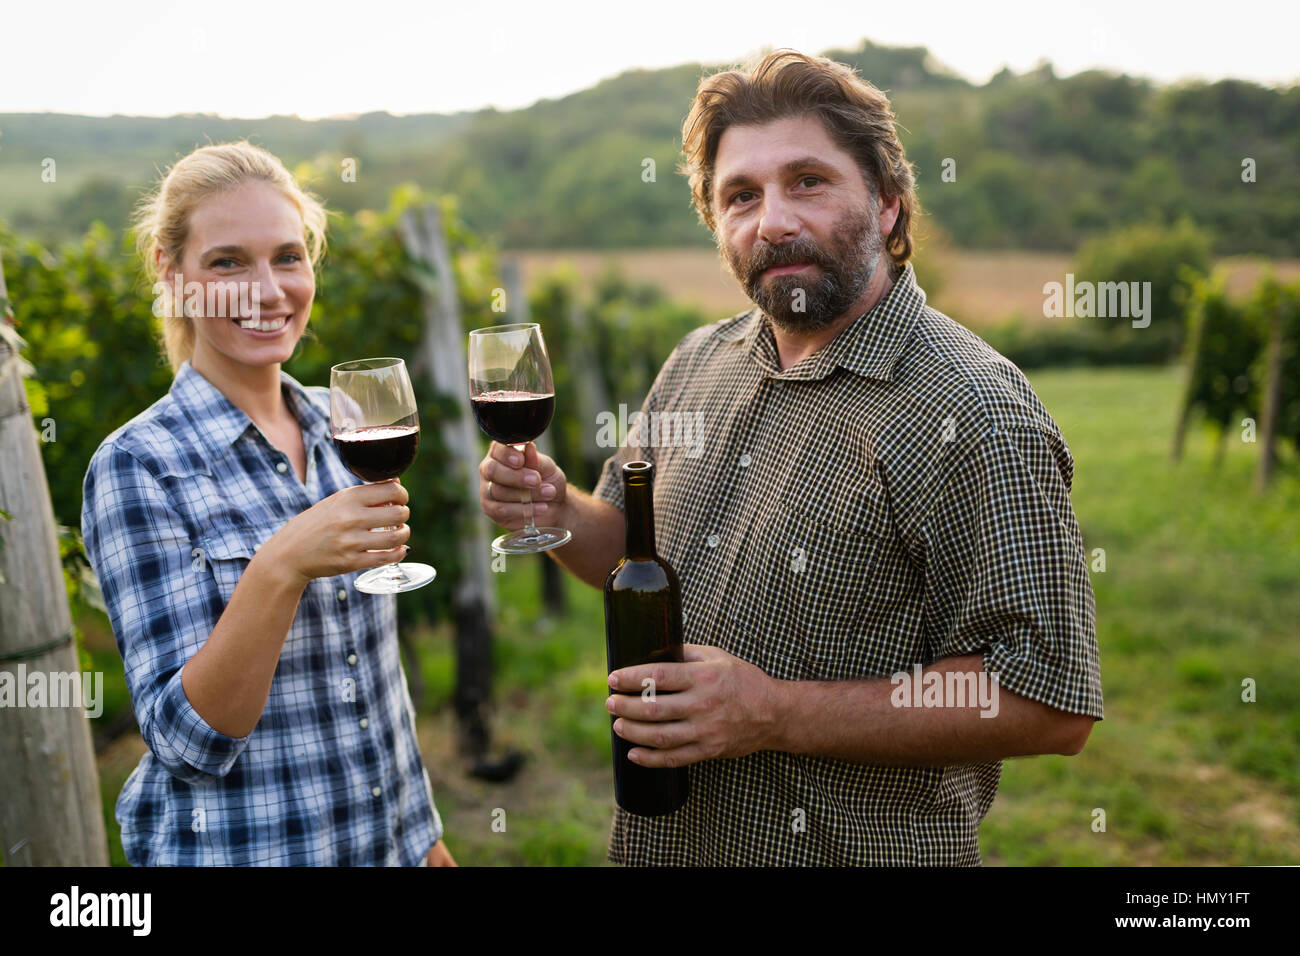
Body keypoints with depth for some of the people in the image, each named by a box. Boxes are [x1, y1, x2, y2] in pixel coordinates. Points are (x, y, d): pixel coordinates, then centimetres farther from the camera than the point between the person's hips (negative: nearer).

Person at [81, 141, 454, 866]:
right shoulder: (138, 466, -16)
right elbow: (189, 739, -19)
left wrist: (425, 830, 10)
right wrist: (280, 566, -32)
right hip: (238, 846, -4)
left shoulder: (343, 425, 0)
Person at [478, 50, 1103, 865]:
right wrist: (559, 514, -7)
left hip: (852, 847, -6)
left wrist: (777, 714, -26)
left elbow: (1050, 703, -23)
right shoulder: (698, 363, 2)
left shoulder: (974, 415, -21)